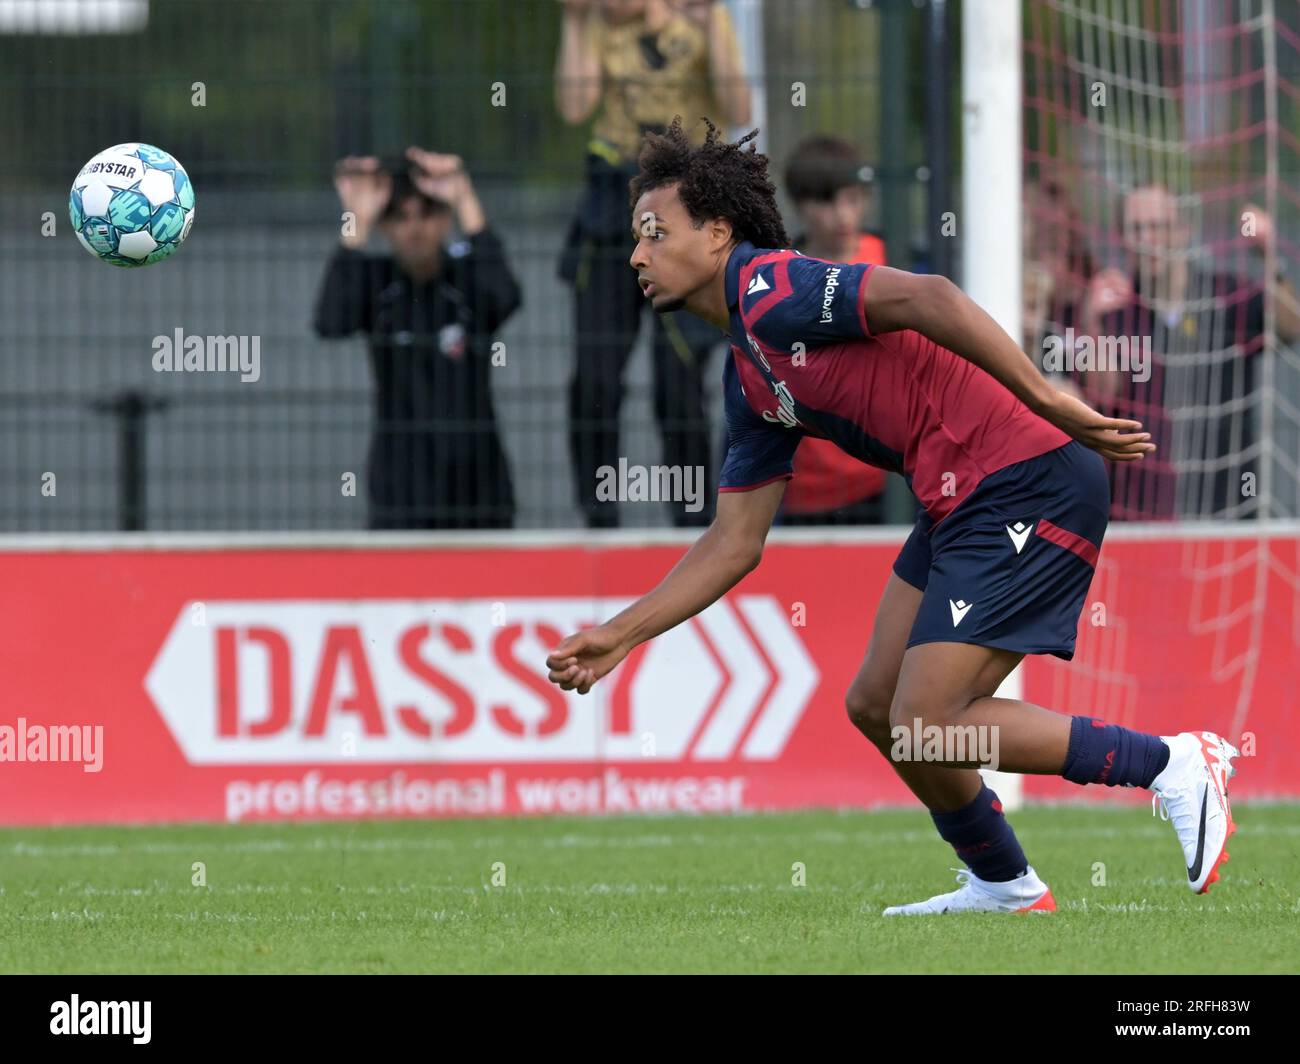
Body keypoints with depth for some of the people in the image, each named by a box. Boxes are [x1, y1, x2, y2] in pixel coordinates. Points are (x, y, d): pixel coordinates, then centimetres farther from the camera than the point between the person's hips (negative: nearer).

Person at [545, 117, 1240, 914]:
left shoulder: (770, 289, -11)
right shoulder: (750, 380, 19)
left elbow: (927, 298, -23)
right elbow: (736, 541, 23)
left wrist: (1050, 403, -27)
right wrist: (619, 636, 22)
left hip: (1030, 485, -10)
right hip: (964, 504, 10)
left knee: (926, 728, -12)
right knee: (876, 707, 12)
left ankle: (1174, 766, -3)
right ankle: (1003, 887, 26)